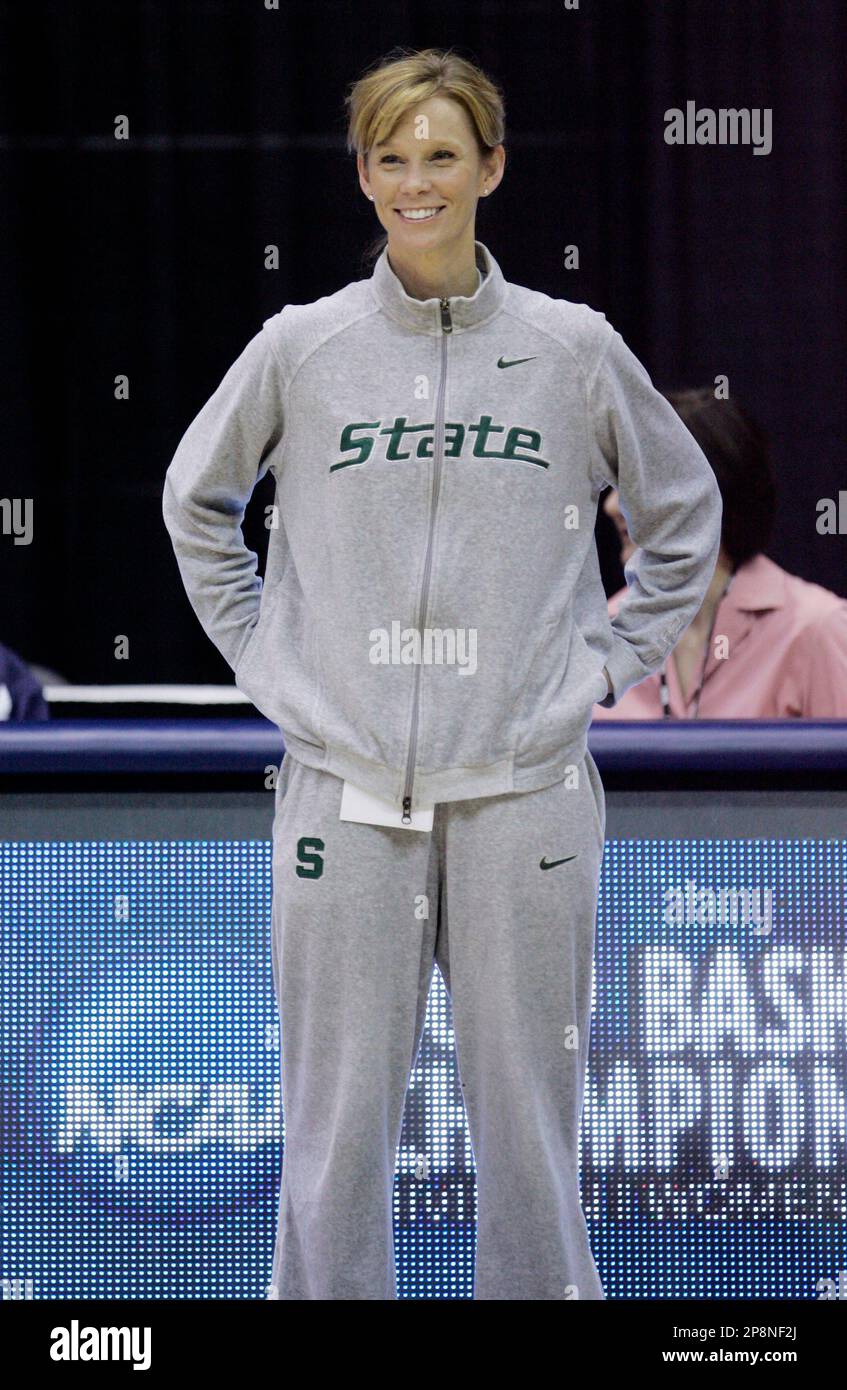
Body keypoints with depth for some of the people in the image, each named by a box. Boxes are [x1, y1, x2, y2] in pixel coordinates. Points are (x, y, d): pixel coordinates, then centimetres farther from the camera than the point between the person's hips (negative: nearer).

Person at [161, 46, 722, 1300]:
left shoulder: (575, 349, 4)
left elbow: (685, 511, 18)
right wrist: (260, 652, 11)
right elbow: (197, 500, 20)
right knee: (338, 1124, 1)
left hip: (525, 795, 0)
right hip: (344, 796, 0)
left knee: (530, 1120, 2)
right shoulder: (298, 349, 4)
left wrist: (611, 659, 9)